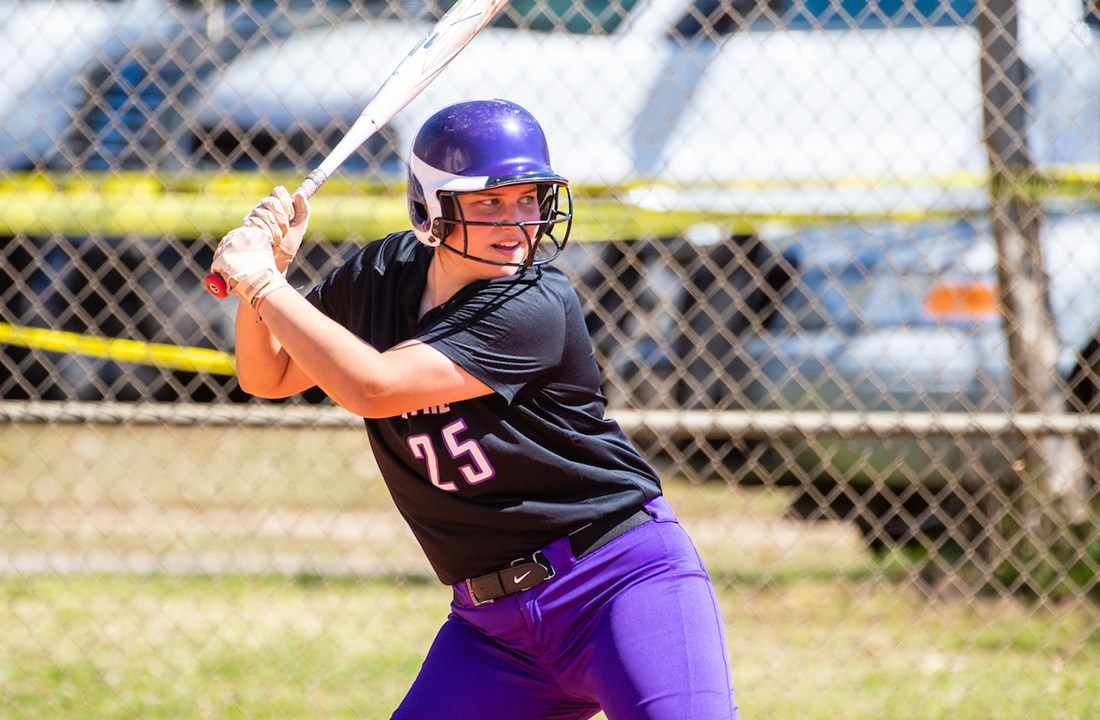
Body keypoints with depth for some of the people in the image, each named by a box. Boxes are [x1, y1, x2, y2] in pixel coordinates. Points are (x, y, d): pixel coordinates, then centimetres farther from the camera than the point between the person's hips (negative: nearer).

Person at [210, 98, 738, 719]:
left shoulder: (535, 307, -19)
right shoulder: (384, 274, 3)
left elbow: (373, 386, -26)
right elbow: (268, 376, 13)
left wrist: (263, 282, -18)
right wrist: (258, 269, -5)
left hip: (624, 580, -6)